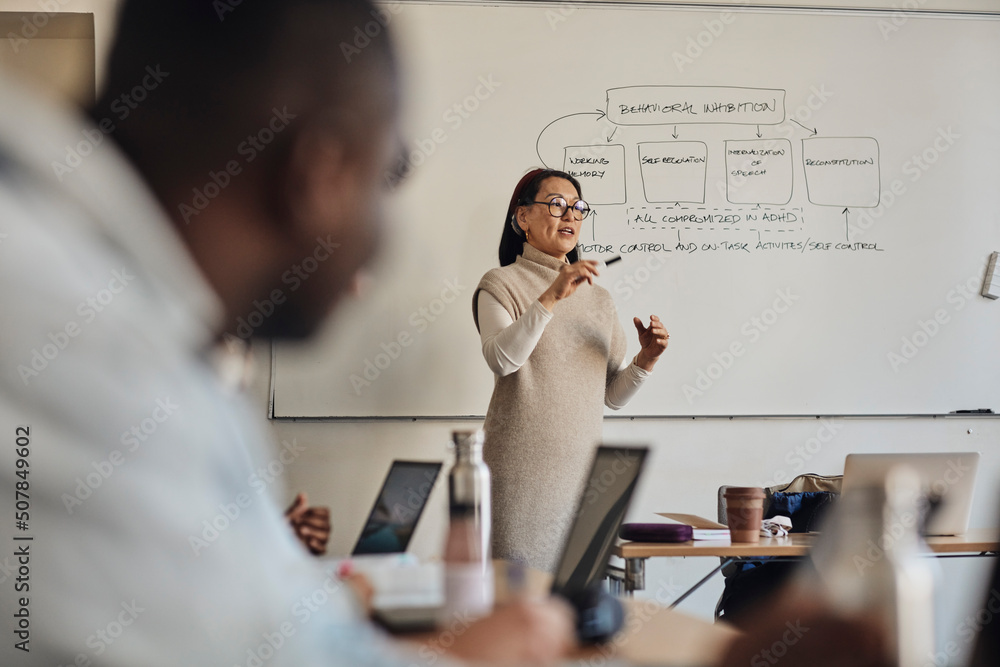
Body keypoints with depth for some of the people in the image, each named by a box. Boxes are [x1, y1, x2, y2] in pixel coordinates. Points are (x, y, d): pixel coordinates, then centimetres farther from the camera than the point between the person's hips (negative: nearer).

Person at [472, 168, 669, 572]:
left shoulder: (598, 298, 18)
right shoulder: (502, 284, 1)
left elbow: (613, 396, 17)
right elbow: (500, 359, -18)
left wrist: (645, 360, -1)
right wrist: (551, 297, -26)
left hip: (584, 469, 5)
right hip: (523, 471, -5)